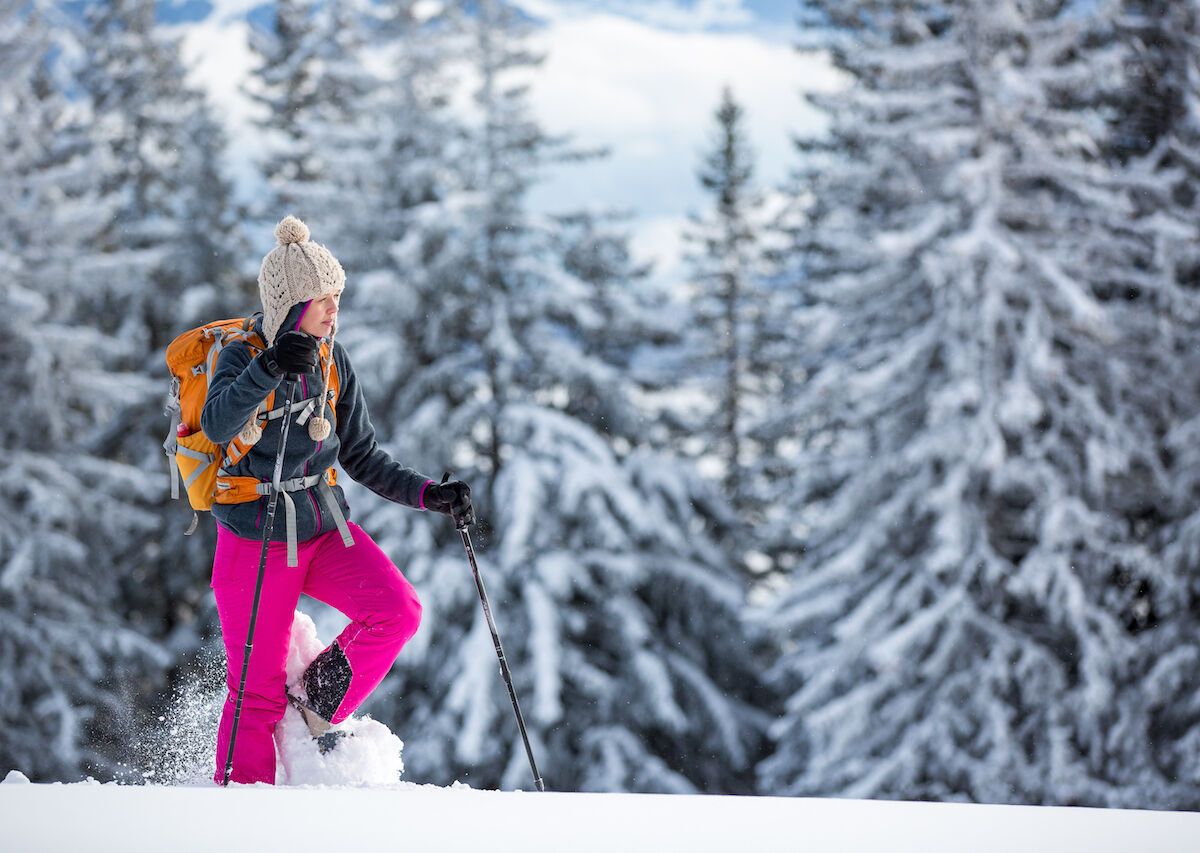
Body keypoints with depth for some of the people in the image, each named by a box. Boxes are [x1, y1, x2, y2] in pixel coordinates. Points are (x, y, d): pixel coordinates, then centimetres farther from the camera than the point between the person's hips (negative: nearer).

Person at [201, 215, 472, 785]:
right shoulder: (241, 355, -14)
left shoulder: (331, 360, 3)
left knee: (398, 610, -18)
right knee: (258, 694, -2)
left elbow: (362, 456, 10)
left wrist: (430, 494, -4)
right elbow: (217, 426, -35)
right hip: (257, 539, -5)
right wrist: (270, 369, -50)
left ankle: (317, 704, 4)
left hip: (323, 525, 5)